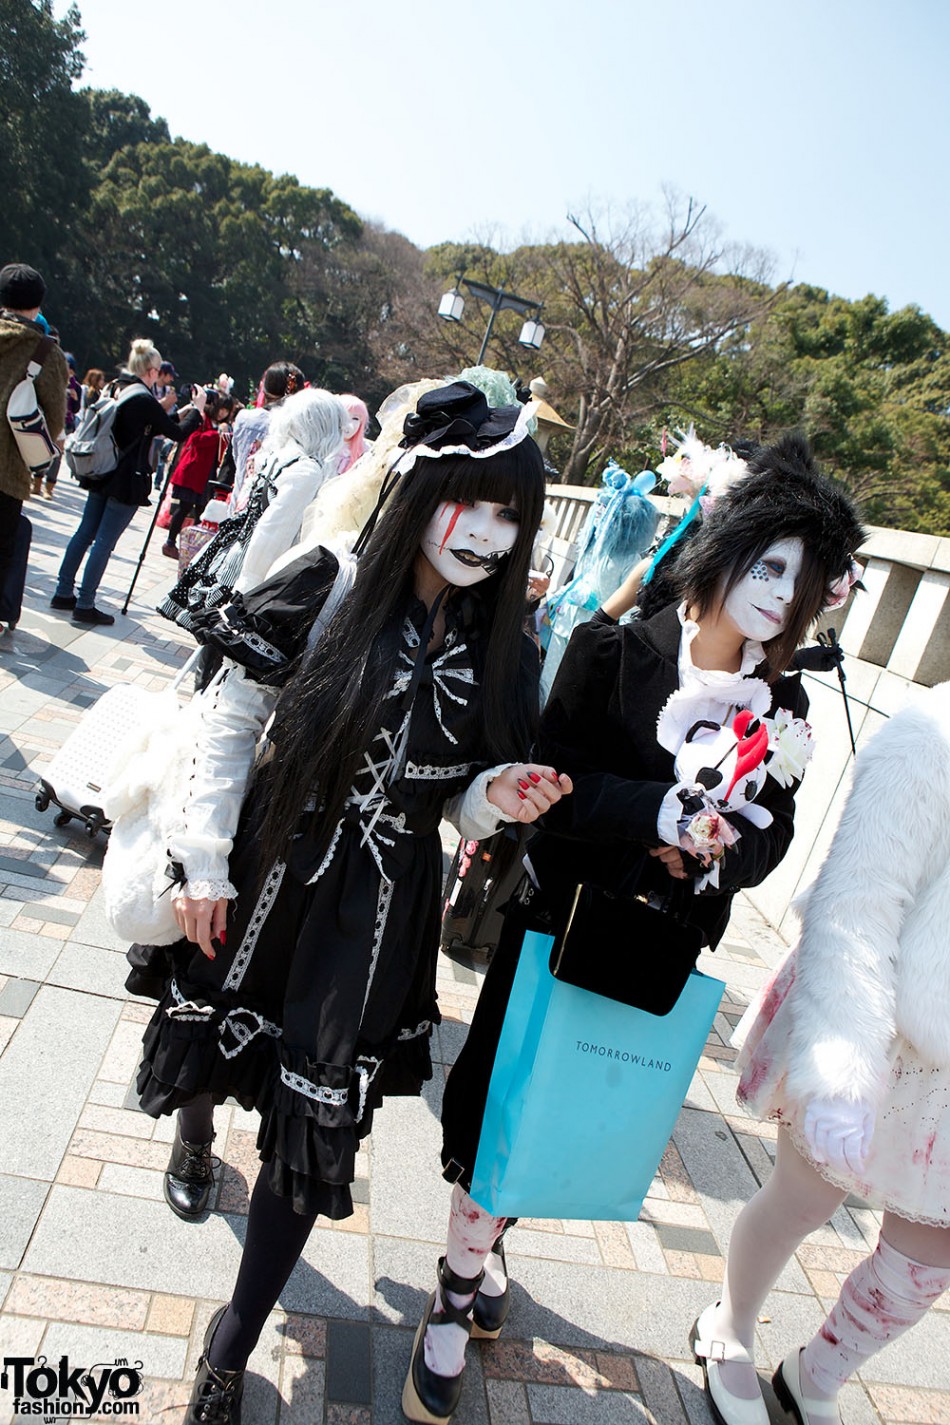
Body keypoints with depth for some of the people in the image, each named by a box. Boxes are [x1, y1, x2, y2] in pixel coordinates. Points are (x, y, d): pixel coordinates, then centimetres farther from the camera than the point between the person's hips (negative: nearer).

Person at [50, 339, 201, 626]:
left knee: (85, 533, 13)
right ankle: (84, 605, 1)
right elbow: (178, 434, -9)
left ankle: (63, 593, 20)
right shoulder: (145, 400, -16)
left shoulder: (117, 389, 9)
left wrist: (180, 411, 22)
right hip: (127, 481, -8)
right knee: (104, 542, -4)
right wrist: (198, 409, 4)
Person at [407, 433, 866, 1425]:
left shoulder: (783, 706, -1)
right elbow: (555, 779, -17)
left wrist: (708, 844, -23)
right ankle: (468, 1277, 35)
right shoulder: (613, 650, -10)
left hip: (663, 959, 3)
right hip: (559, 924, -3)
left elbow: (768, 843, -2)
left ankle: (477, 1248, 46)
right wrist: (668, 814, -29)